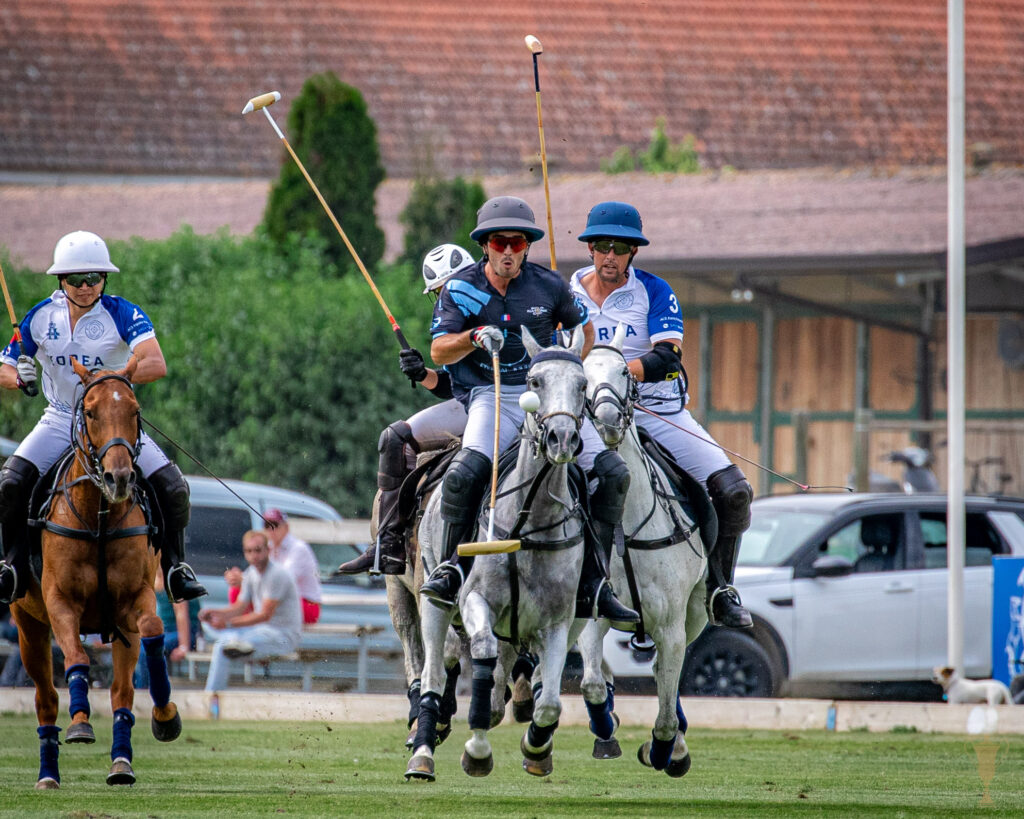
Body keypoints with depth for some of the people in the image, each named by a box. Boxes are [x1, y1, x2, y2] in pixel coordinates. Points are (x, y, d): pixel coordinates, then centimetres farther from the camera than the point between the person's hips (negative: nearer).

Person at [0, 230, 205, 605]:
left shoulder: (123, 314, -13)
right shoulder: (41, 317, -4)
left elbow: (156, 365, -28)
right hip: (60, 420, 1)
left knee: (172, 488, -15)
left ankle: (175, 568, 7)